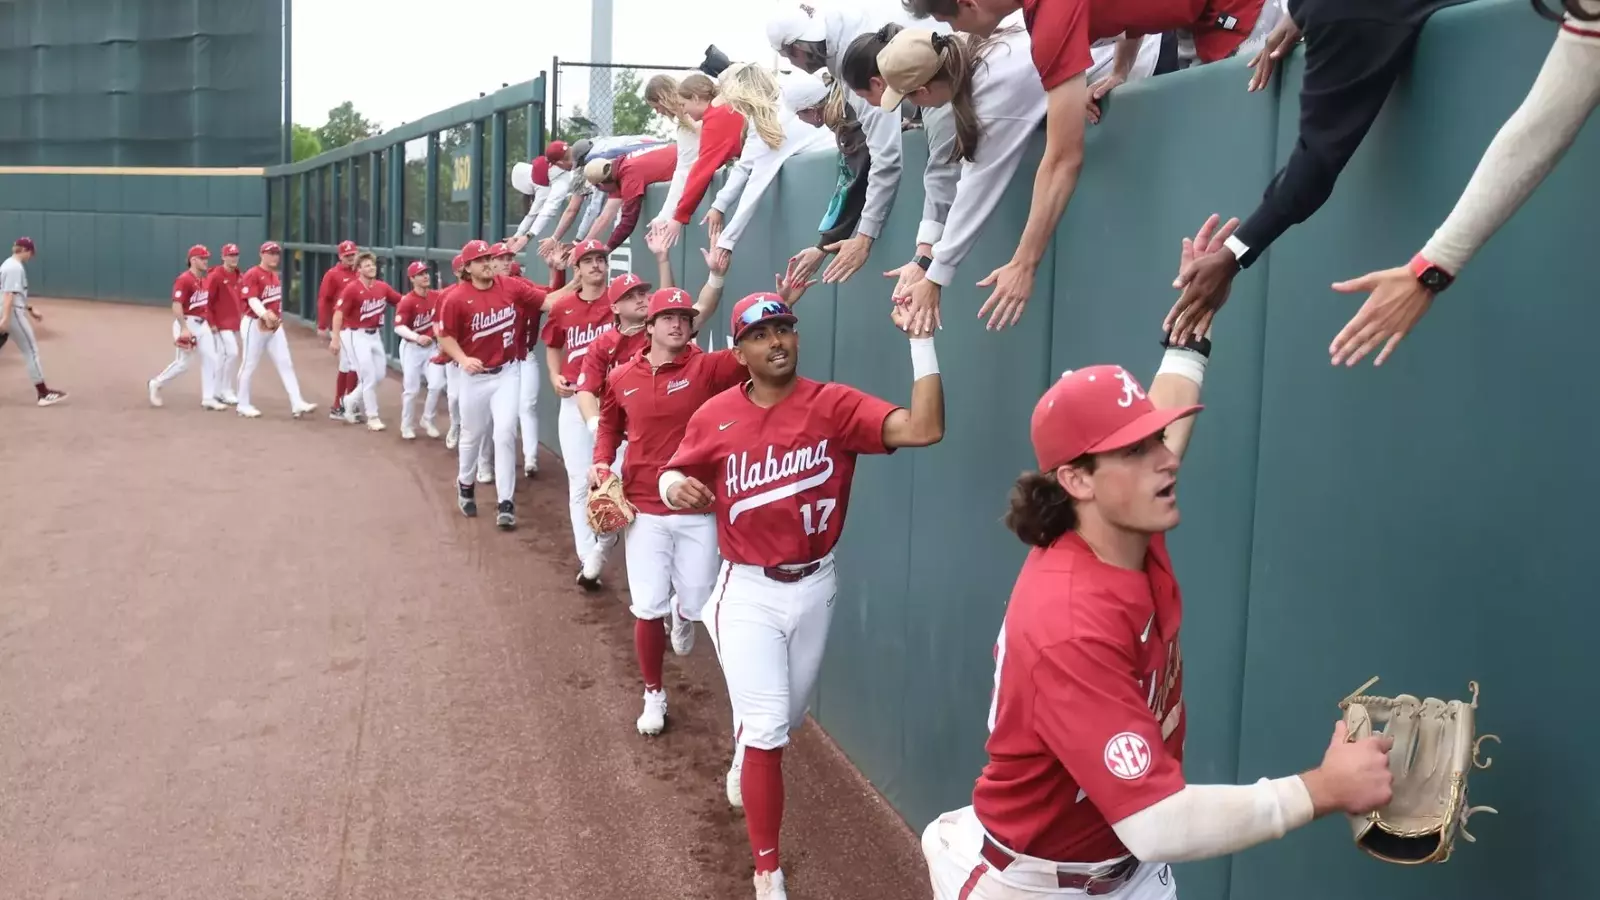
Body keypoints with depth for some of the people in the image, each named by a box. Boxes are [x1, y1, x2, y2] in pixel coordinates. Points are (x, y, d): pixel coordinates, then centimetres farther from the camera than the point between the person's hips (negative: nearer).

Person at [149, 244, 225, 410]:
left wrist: (210, 323, 19)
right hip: (187, 323, -8)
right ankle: (156, 384, 20)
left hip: (202, 323, 8)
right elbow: (177, 305, -22)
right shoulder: (184, 279, -16)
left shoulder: (203, 280, 11)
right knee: (183, 363, -2)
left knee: (210, 358, 2)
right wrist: (184, 328, -27)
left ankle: (208, 398, 6)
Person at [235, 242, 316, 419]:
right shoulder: (252, 275, -14)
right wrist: (265, 314, -43)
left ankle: (297, 404, -4)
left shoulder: (275, 275, 13)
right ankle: (243, 405, 15)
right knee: (249, 365, 3)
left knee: (285, 364, 0)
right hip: (255, 325, -8)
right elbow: (252, 300, -27)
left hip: (275, 326, 8)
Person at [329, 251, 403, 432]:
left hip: (375, 335, 7)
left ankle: (350, 400, 32)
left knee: (380, 375, 11)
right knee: (369, 376, -6)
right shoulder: (352, 288, -16)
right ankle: (372, 417, 5)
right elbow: (339, 313, -18)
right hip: (356, 335, -7)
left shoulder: (383, 287, 2)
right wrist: (335, 339, -22)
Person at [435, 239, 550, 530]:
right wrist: (463, 360, -21)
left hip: (506, 372, 1)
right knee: (472, 435, 16)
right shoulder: (457, 298, -12)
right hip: (474, 376, -1)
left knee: (505, 434, -6)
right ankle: (465, 485, 43)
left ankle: (505, 503, 0)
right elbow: (446, 337, -6)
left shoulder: (512, 287, -6)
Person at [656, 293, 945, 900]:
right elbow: (674, 475, 6)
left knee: (786, 719, 22)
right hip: (748, 591, -1)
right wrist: (674, 487, -19)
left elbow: (923, 429, -26)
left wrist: (921, 339, -32)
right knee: (766, 732, -5)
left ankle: (745, 761, 60)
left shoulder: (835, 405, -13)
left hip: (815, 587, 2)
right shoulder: (715, 417, -8)